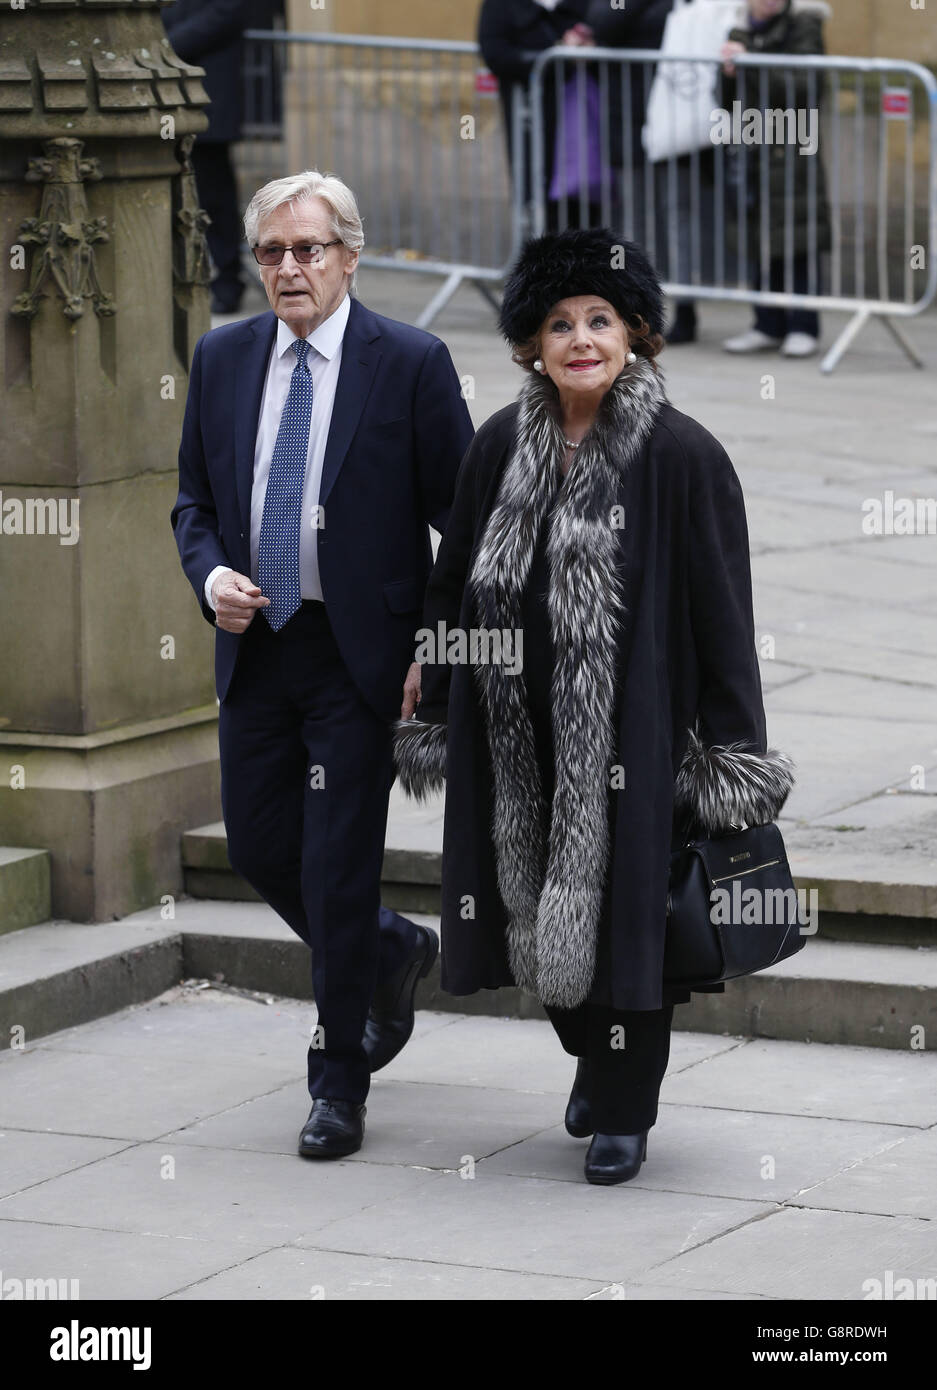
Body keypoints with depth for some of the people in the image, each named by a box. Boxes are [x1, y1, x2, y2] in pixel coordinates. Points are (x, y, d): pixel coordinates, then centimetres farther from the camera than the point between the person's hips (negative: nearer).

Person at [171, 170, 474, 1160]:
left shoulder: (411, 364, -7)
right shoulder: (223, 358, 7)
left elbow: (460, 517, -5)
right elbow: (195, 497, 15)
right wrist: (210, 573, -6)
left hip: (358, 656, -5)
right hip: (254, 645, 5)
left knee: (339, 865, -3)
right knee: (259, 846, 10)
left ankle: (338, 1085, 9)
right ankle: (392, 955, 39)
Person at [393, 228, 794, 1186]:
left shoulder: (681, 457, -9)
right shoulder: (500, 448, 3)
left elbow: (721, 612, -9)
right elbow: (454, 581, 11)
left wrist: (732, 752, -10)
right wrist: (432, 708, 13)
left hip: (634, 728, -4)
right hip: (519, 729, 4)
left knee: (624, 912, 1)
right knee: (543, 912, 13)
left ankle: (623, 1114, 16)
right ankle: (593, 1058, 39)